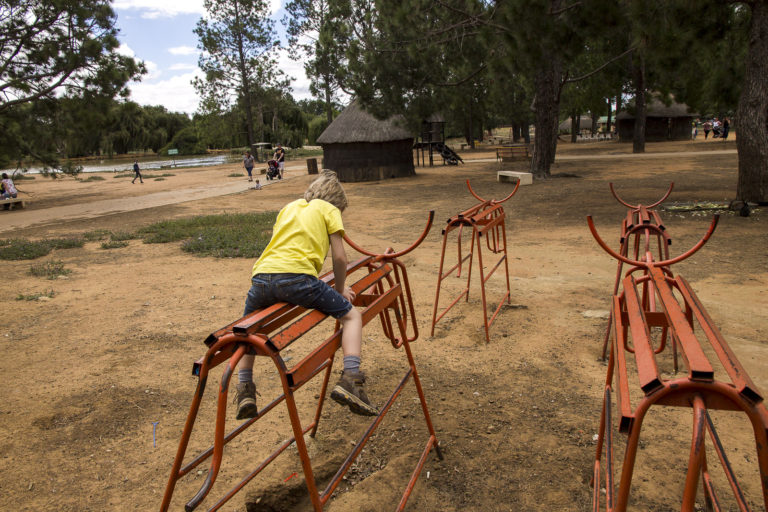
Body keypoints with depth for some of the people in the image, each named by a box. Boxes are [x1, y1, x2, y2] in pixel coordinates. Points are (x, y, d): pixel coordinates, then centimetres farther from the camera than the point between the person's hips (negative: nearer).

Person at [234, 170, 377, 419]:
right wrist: (340, 288, 25)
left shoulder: (289, 207, 33)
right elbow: (339, 258, 9)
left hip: (261, 276, 5)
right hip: (297, 277, -5)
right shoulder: (329, 209, 17)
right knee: (352, 316, 11)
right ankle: (350, 378, -6)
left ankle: (244, 390, 23)